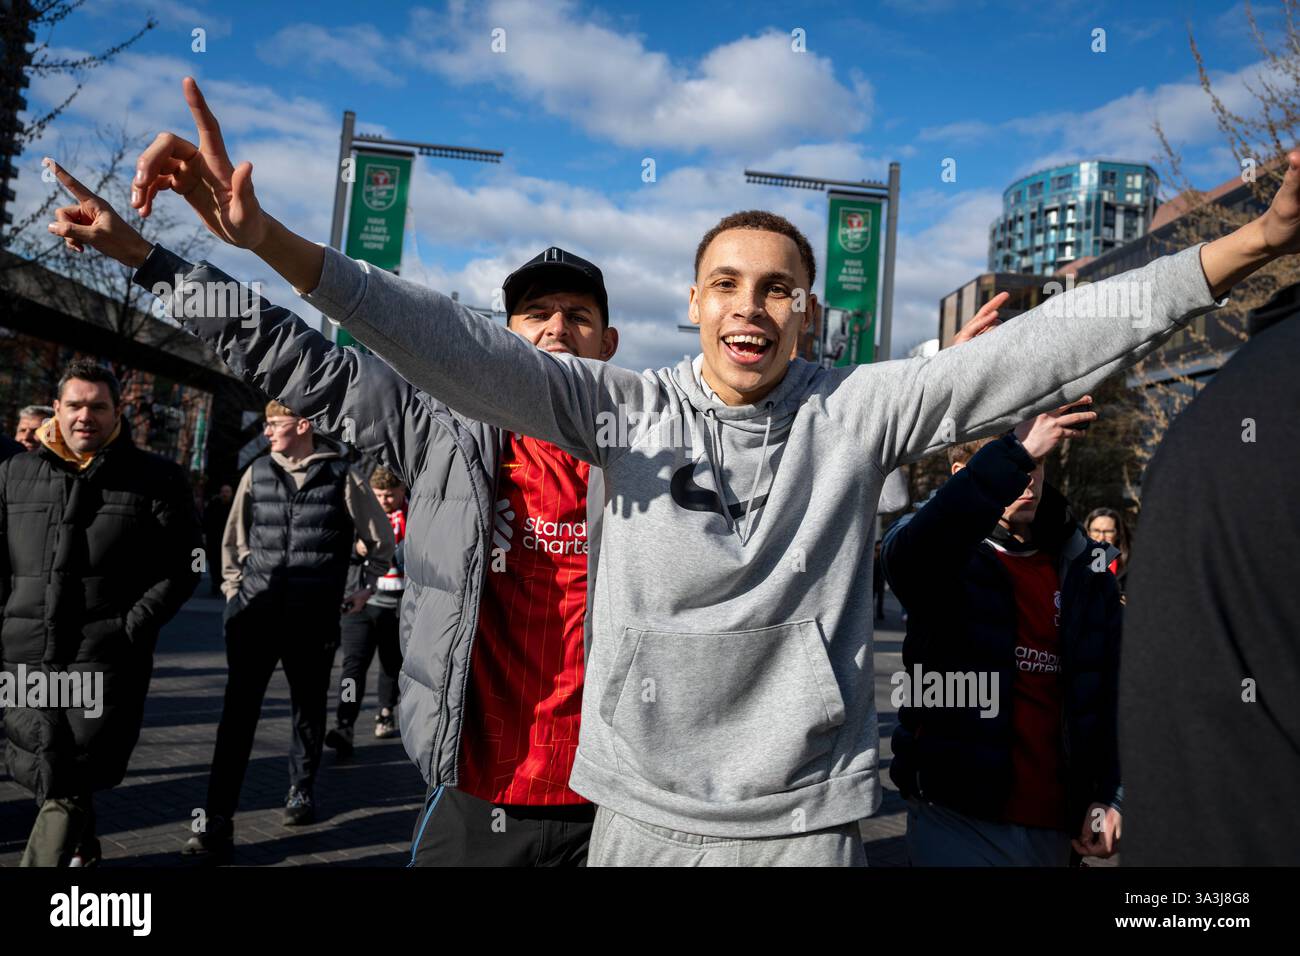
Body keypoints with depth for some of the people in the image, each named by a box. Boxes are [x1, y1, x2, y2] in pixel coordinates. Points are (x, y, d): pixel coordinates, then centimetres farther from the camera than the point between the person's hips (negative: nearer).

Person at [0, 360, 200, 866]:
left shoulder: (156, 478, 1)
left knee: (67, 785, -6)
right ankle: (80, 846, 39)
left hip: (106, 659, -3)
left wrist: (132, 627, -9)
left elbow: (182, 564, -1)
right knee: (42, 771, 13)